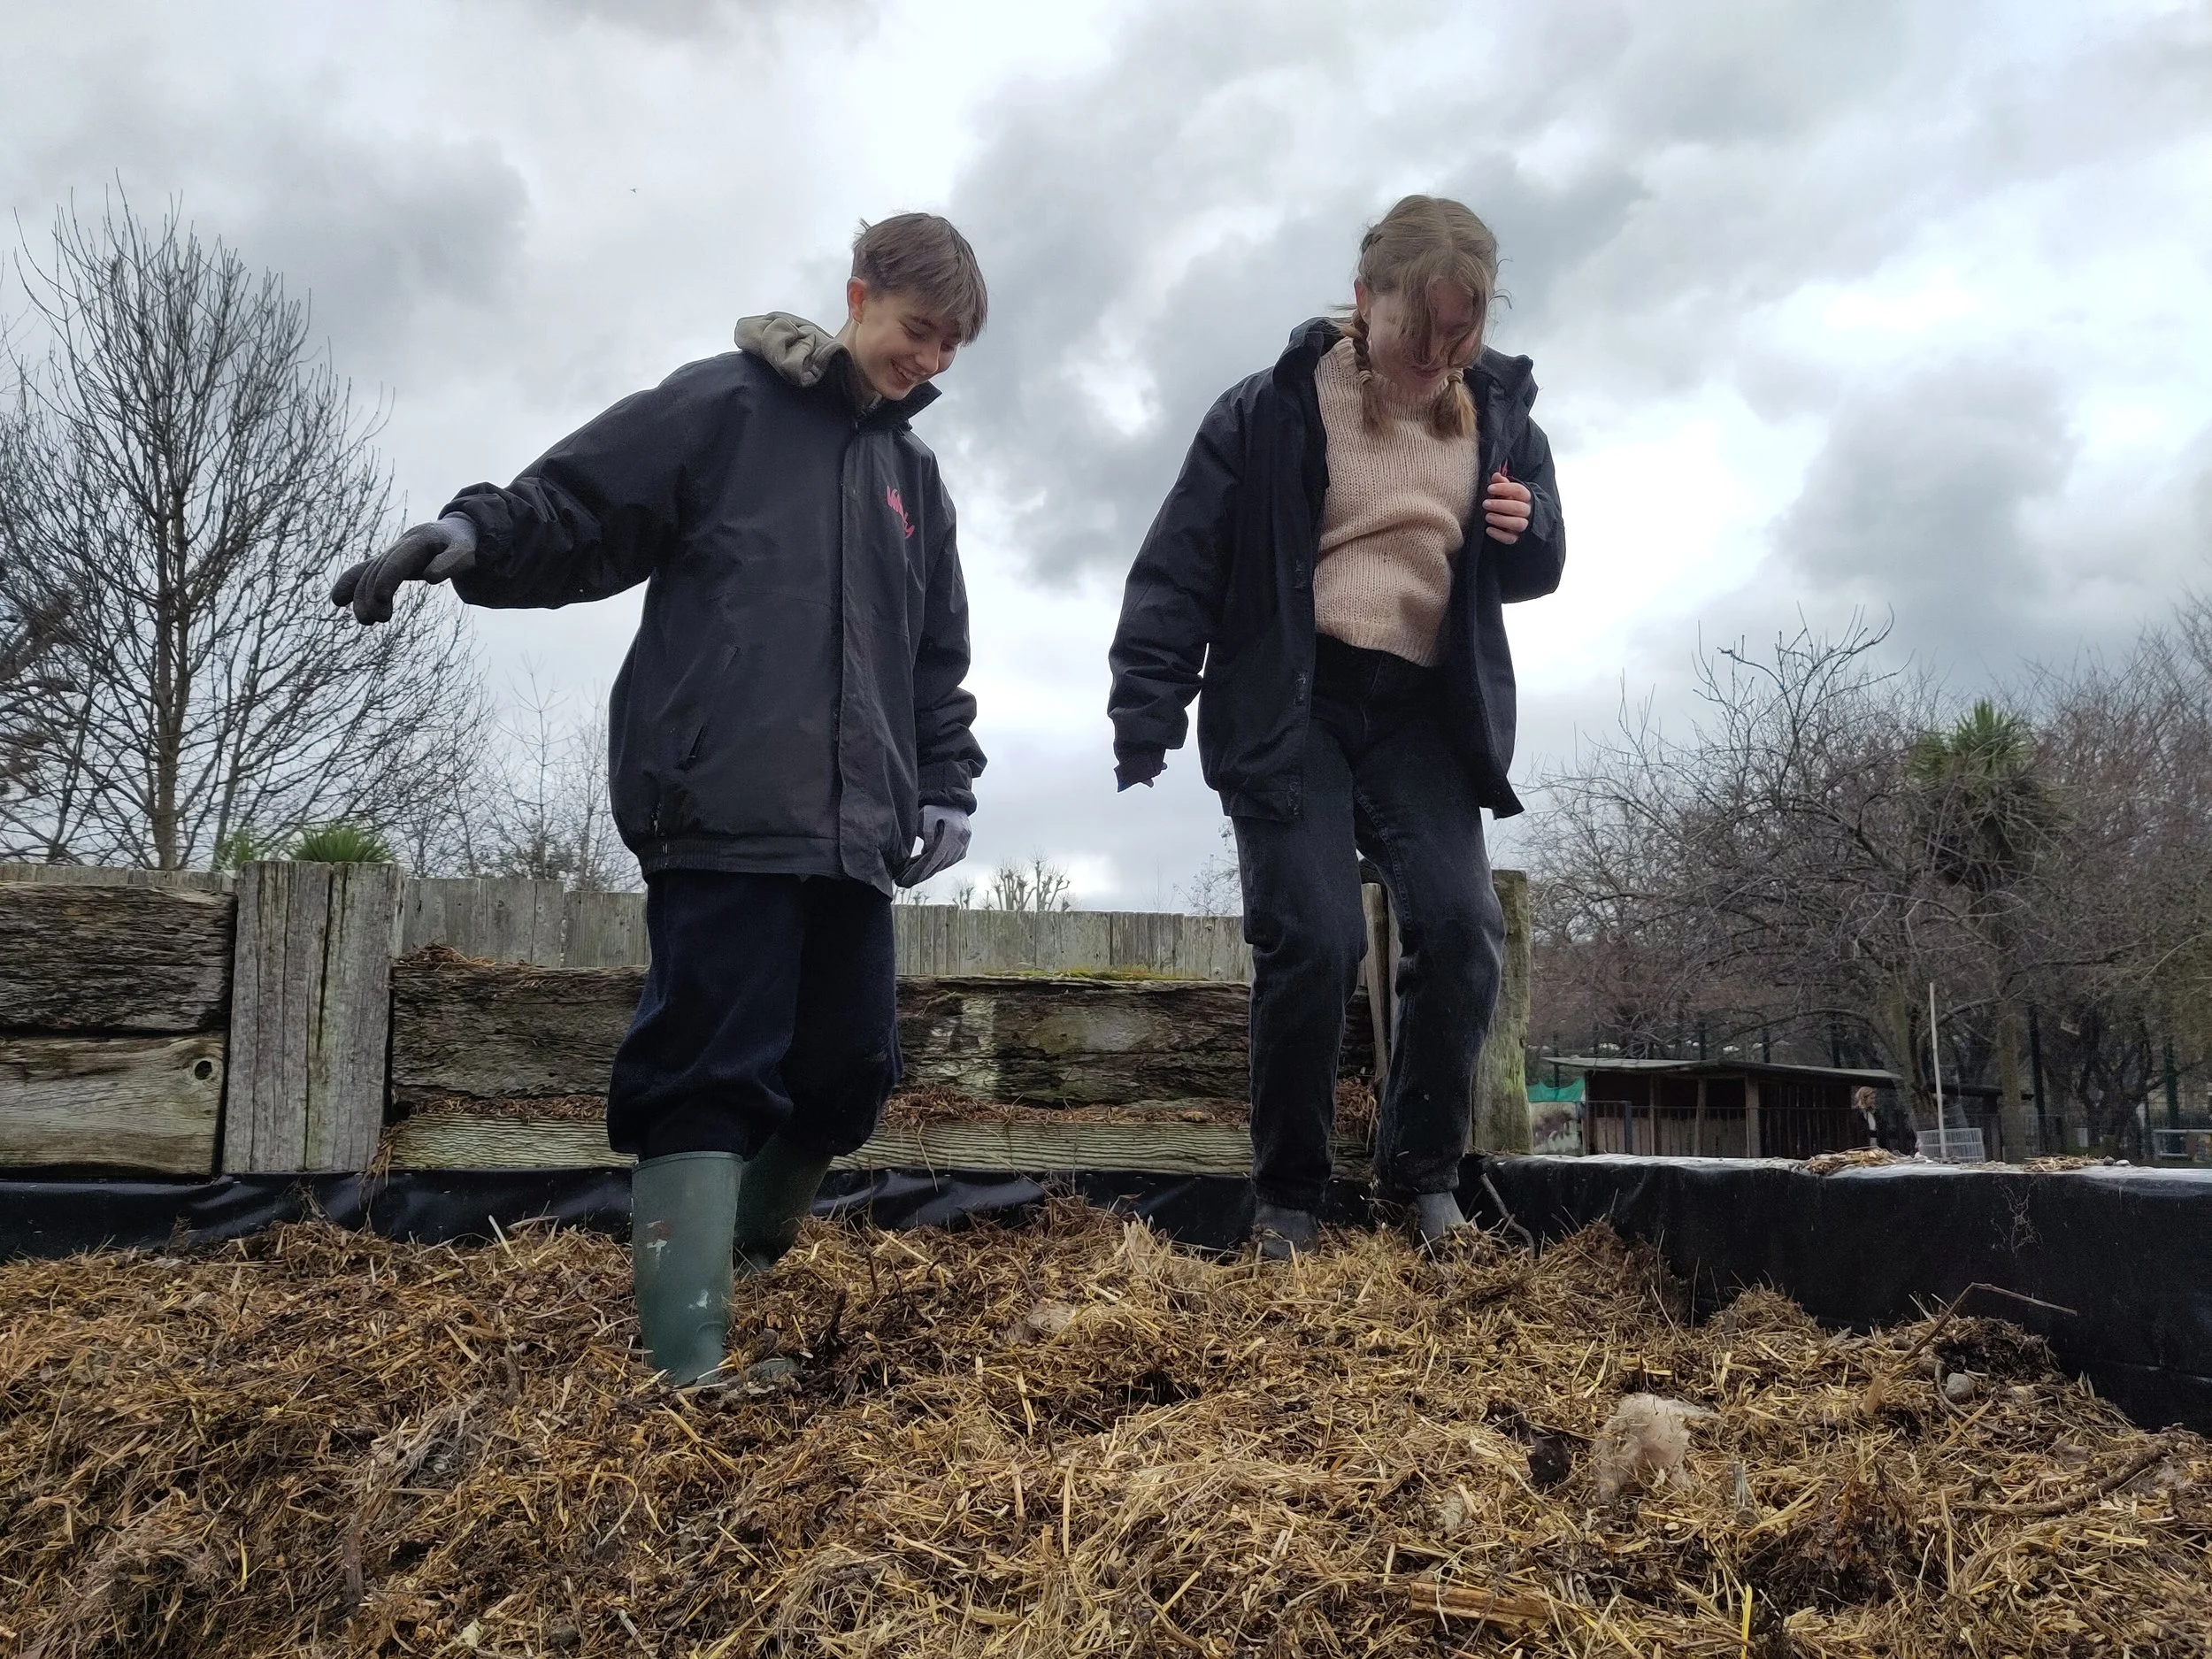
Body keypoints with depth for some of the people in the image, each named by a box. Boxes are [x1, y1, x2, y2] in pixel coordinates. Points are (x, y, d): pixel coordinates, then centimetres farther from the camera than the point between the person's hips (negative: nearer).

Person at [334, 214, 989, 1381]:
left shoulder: (912, 476, 22)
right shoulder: (720, 405, 5)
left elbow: (937, 656, 25)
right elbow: (577, 513, 1)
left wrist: (945, 784, 14)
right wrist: (474, 534, -19)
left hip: (855, 826, 7)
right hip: (722, 806, -6)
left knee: (850, 1068, 7)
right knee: (712, 1070, -11)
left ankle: (748, 1256, 32)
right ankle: (689, 1362, -10)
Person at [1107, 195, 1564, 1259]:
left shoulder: (1499, 411, 8)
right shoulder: (1273, 410, -5)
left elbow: (1531, 573, 18)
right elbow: (1180, 566, -5)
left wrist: (1529, 532, -7)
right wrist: (1145, 723, -12)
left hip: (1423, 711, 4)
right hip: (1289, 705, -3)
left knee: (1460, 924, -13)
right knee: (1312, 941, -13)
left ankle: (1422, 1173, 7)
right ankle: (1286, 1200, 5)